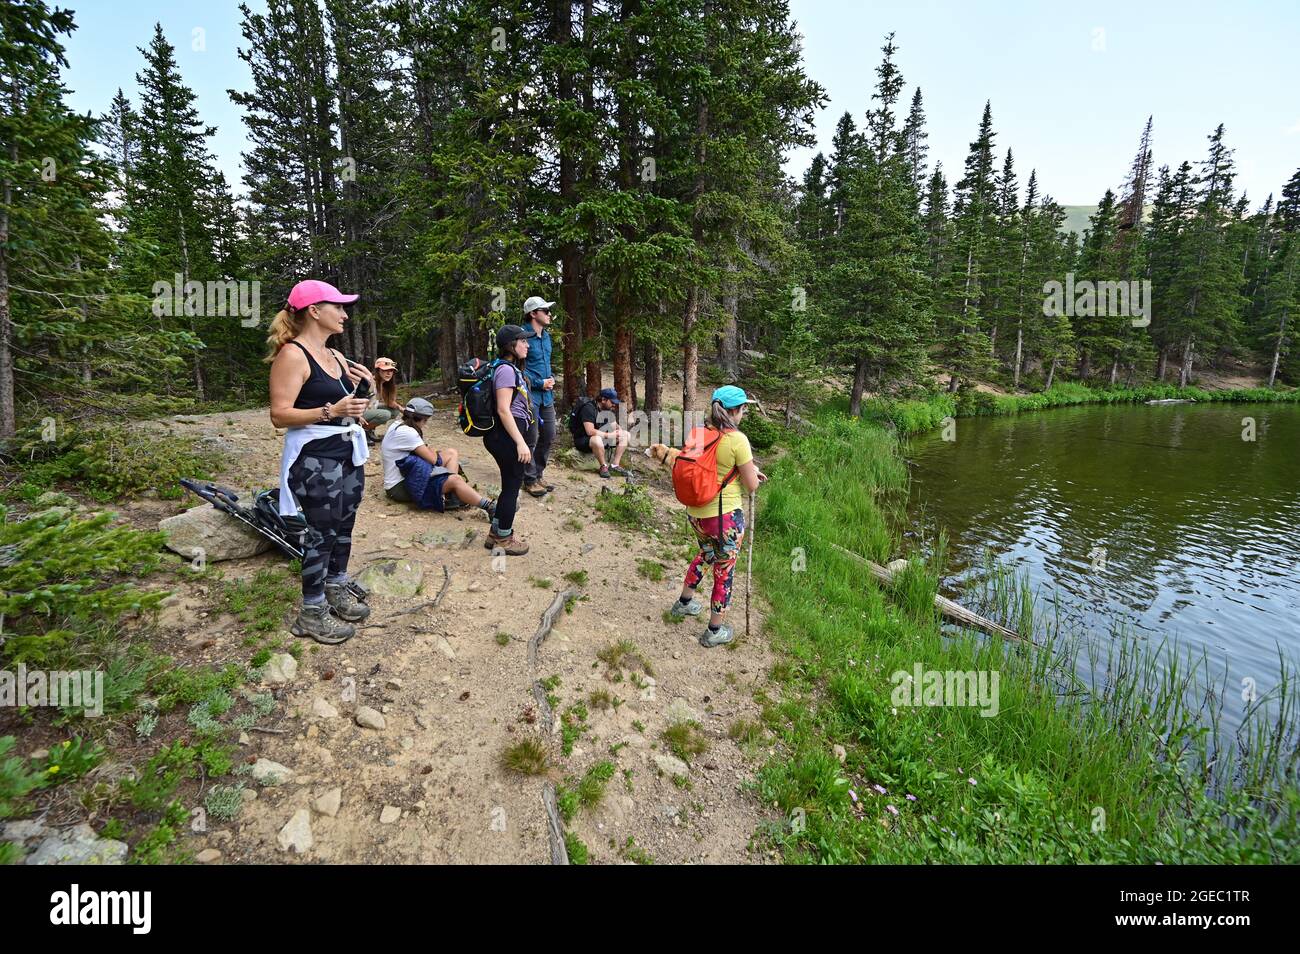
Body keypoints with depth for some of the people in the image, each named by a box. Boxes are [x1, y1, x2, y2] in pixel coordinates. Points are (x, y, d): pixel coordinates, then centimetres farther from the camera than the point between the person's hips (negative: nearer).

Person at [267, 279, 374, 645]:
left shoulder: (335, 356, 13)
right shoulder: (292, 355, -13)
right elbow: (280, 415, -18)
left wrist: (363, 384, 3)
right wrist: (331, 411, -29)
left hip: (348, 453, 8)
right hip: (315, 457, -8)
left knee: (344, 526, 15)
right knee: (321, 532, -2)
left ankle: (337, 589, 32)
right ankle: (312, 612, 12)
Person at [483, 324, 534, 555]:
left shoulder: (509, 368, 15)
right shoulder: (506, 369, -16)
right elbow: (503, 410, -23)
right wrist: (521, 442, -25)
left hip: (506, 435, 10)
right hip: (507, 435, -10)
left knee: (510, 484, 18)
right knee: (512, 485, 2)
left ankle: (496, 533, 30)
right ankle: (503, 539, 15)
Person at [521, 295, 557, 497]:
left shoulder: (546, 335, 12)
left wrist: (551, 378, 5)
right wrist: (539, 383, -16)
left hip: (547, 395, 8)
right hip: (530, 394, -8)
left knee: (549, 436, 14)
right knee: (531, 440, -2)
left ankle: (537, 475, 28)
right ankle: (530, 480, 12)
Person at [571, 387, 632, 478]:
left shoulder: (608, 409, 5)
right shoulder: (589, 408, -22)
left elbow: (614, 425, 14)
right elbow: (590, 431, -32)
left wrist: (619, 430, -11)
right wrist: (609, 435, -25)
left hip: (600, 437, 9)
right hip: (582, 440, -9)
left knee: (626, 435, 0)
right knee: (597, 440, -43)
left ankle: (615, 465, -7)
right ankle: (604, 466, -19)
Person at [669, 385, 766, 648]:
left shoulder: (699, 433, -1)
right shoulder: (737, 440, -19)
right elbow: (751, 486, -12)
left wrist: (745, 469, 12)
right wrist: (751, 471, 8)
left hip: (695, 513, 7)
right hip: (725, 517, -6)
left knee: (706, 554, 32)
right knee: (724, 571, 12)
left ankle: (684, 602, 49)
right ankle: (715, 631, 28)